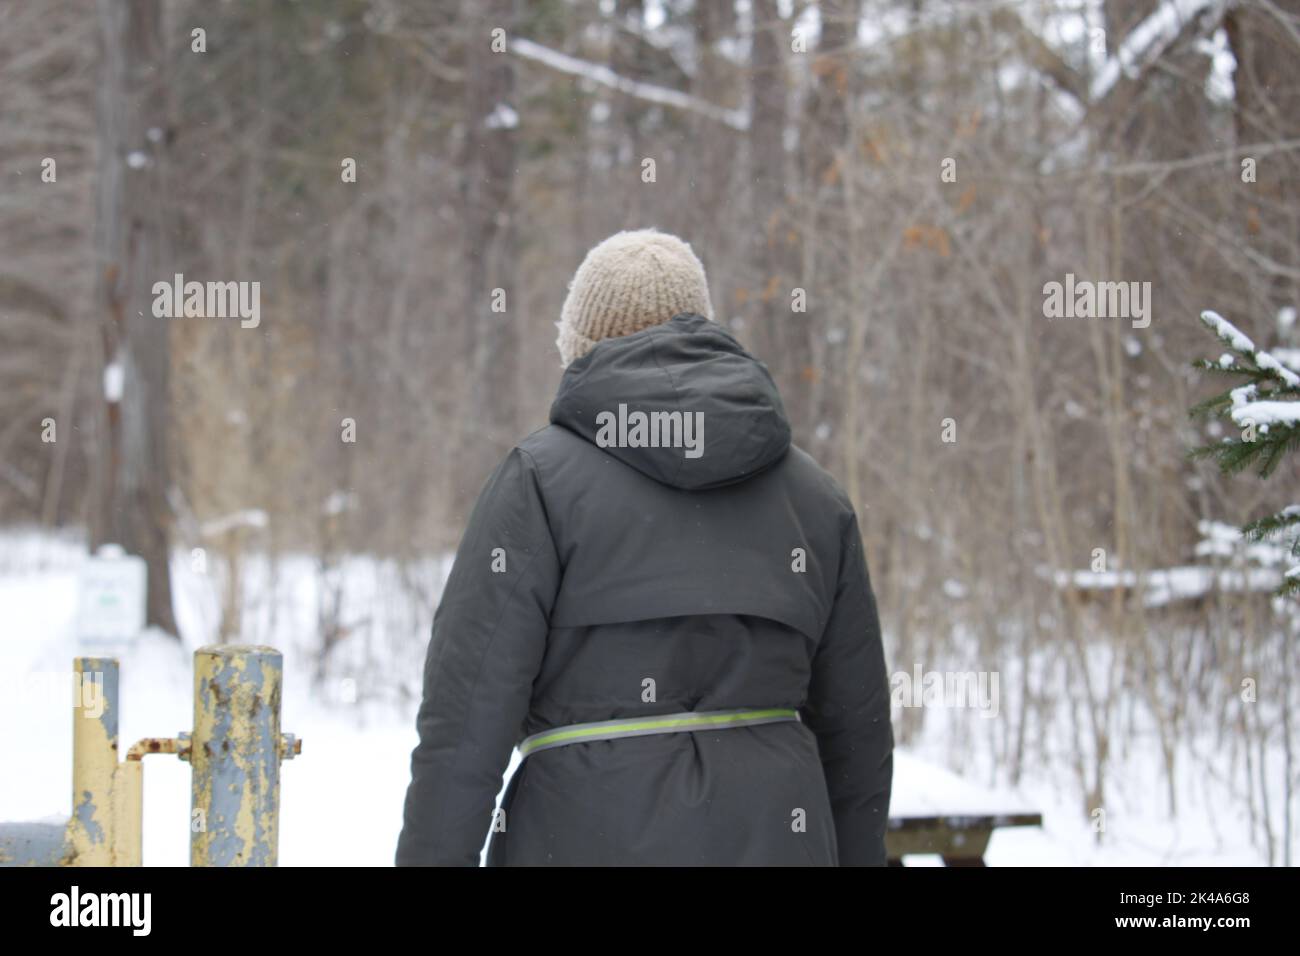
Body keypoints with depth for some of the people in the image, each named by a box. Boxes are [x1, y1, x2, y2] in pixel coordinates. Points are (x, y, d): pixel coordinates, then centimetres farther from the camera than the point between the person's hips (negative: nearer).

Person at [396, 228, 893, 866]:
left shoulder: (542, 479, -3)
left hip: (592, 851, -3)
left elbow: (468, 713, -10)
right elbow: (855, 724, 13)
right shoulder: (813, 495, 10)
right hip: (771, 844, 4)